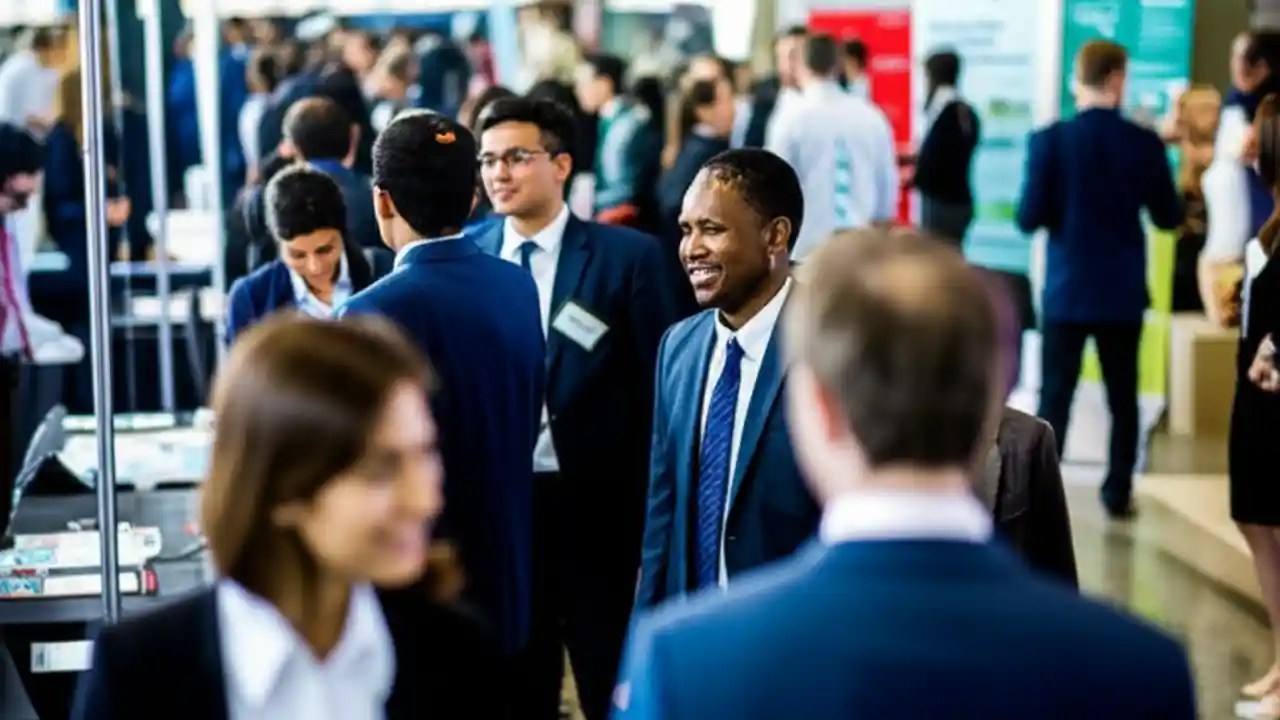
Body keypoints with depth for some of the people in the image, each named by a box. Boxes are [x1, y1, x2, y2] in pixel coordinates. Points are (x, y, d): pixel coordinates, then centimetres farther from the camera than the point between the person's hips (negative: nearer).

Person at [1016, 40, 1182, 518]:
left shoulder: (1050, 141, -10)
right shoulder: (1145, 143, -7)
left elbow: (1029, 219, -11)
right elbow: (1169, 217, 1)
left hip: (1068, 290, -1)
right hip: (1124, 292, 1)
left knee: (1055, 399, 4)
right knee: (1122, 397, 13)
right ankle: (1118, 494, 19)